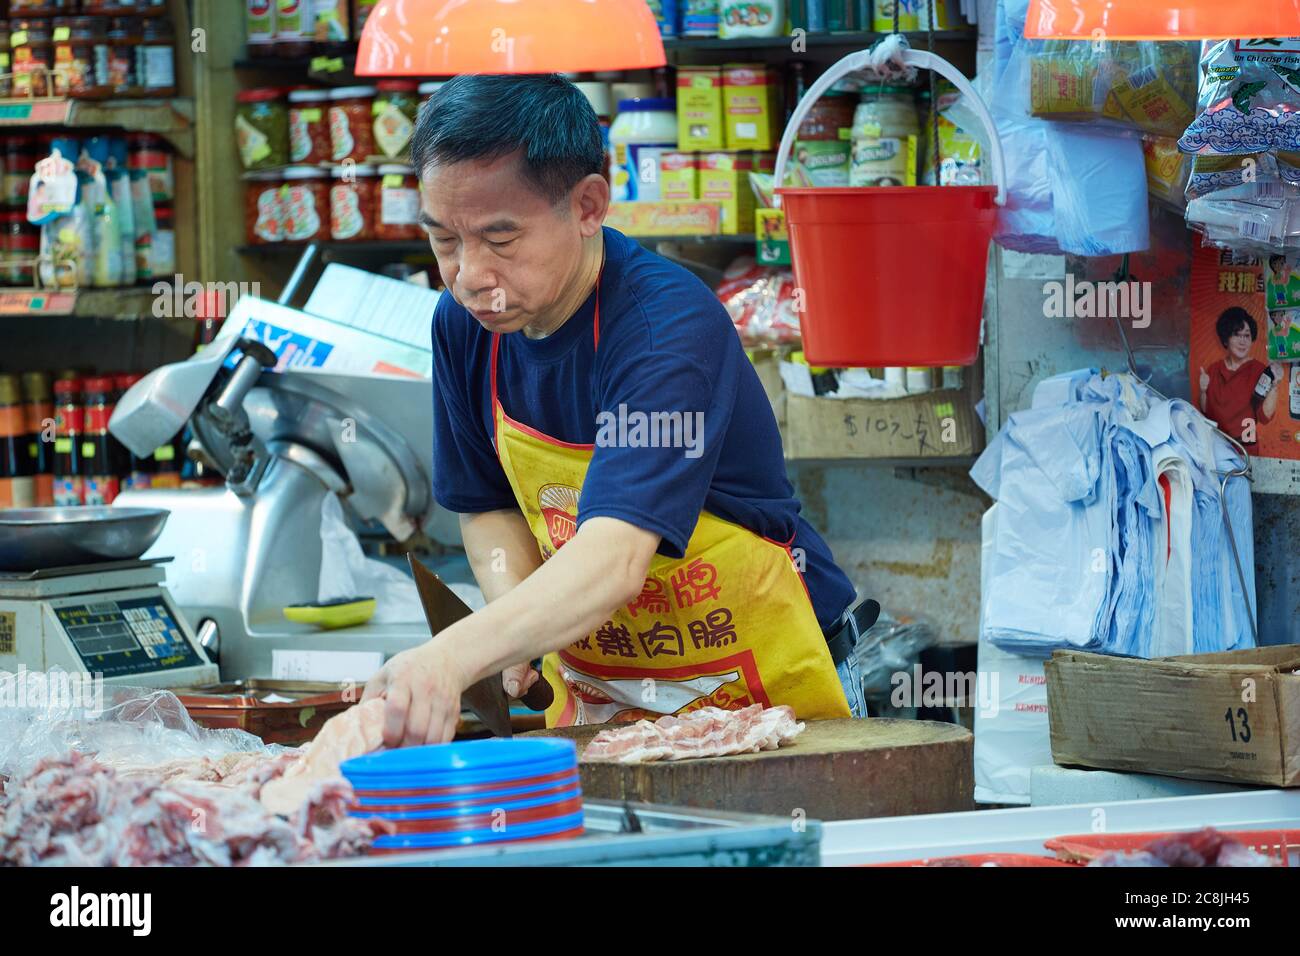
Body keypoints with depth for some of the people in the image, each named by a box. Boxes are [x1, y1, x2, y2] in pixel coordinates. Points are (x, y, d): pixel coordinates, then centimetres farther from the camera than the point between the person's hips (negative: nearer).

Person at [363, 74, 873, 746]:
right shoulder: (465, 321, -2)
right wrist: (515, 617, -8)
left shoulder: (669, 324, -22)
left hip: (769, 691, -5)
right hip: (592, 704, 5)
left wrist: (451, 658, -50)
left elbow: (615, 559, -35)